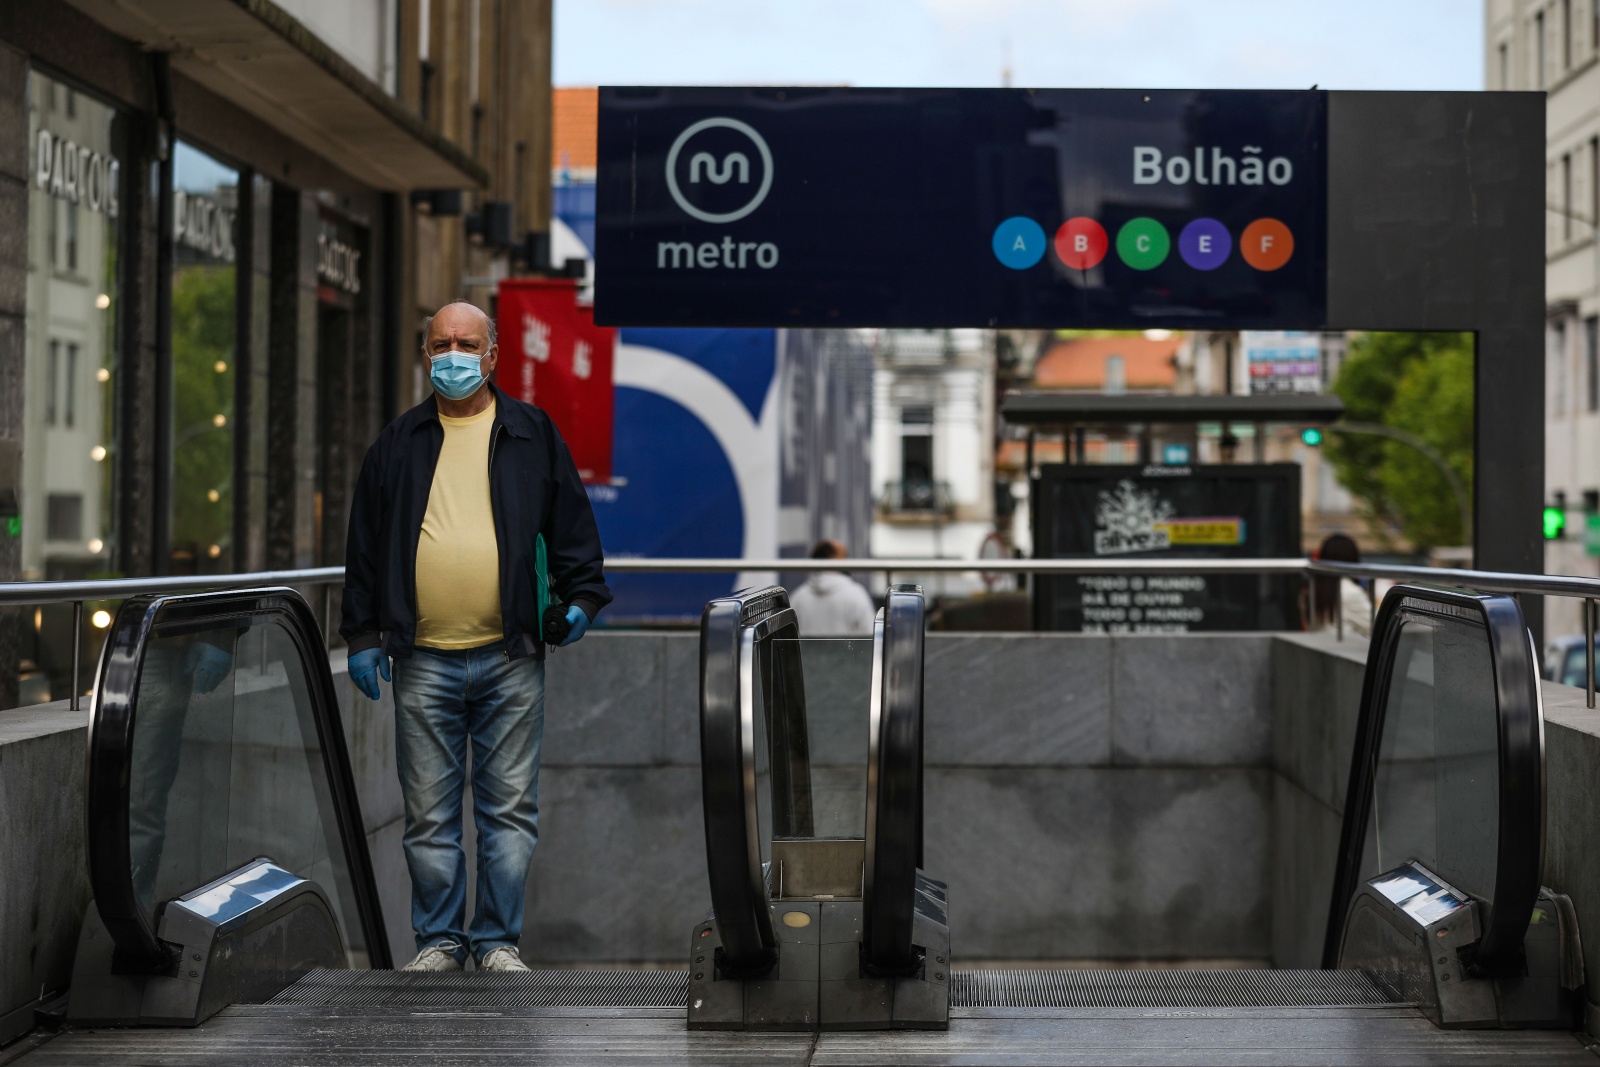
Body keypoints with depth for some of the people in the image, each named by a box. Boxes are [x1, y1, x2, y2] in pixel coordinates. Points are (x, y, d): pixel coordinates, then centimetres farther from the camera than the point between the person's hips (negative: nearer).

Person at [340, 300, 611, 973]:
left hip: (510, 659, -1)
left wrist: (581, 596, -1)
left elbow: (571, 526, 11)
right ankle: (438, 939, 15)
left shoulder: (533, 435, 9)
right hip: (423, 660, 1)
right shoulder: (397, 445, 11)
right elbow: (365, 545, 12)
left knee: (510, 810, 2)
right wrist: (362, 633, 7)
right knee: (429, 815, 5)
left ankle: (499, 939, 12)